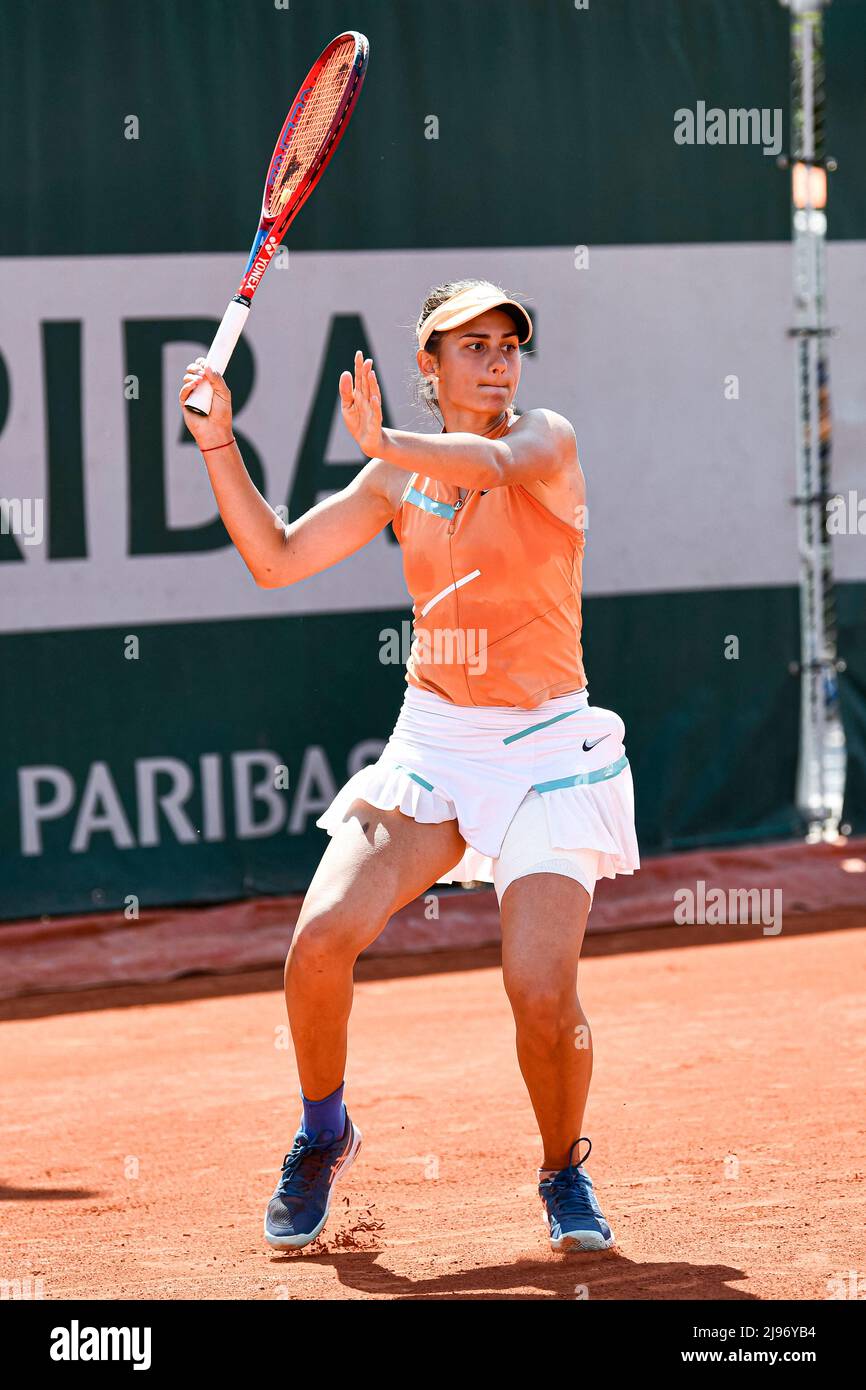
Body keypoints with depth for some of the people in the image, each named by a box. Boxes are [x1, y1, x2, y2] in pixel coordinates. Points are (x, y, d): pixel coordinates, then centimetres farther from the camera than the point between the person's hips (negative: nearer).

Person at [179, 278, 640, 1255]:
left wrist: (386, 443, -47)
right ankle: (323, 1134, 12)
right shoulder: (400, 483, 9)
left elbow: (496, 462, -29)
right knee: (321, 939, -14)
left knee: (541, 991, -19)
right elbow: (276, 558, 11)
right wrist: (219, 443, 0)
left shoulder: (548, 440, -5)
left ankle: (564, 1173, 9)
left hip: (545, 749, -4)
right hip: (432, 741, 4)